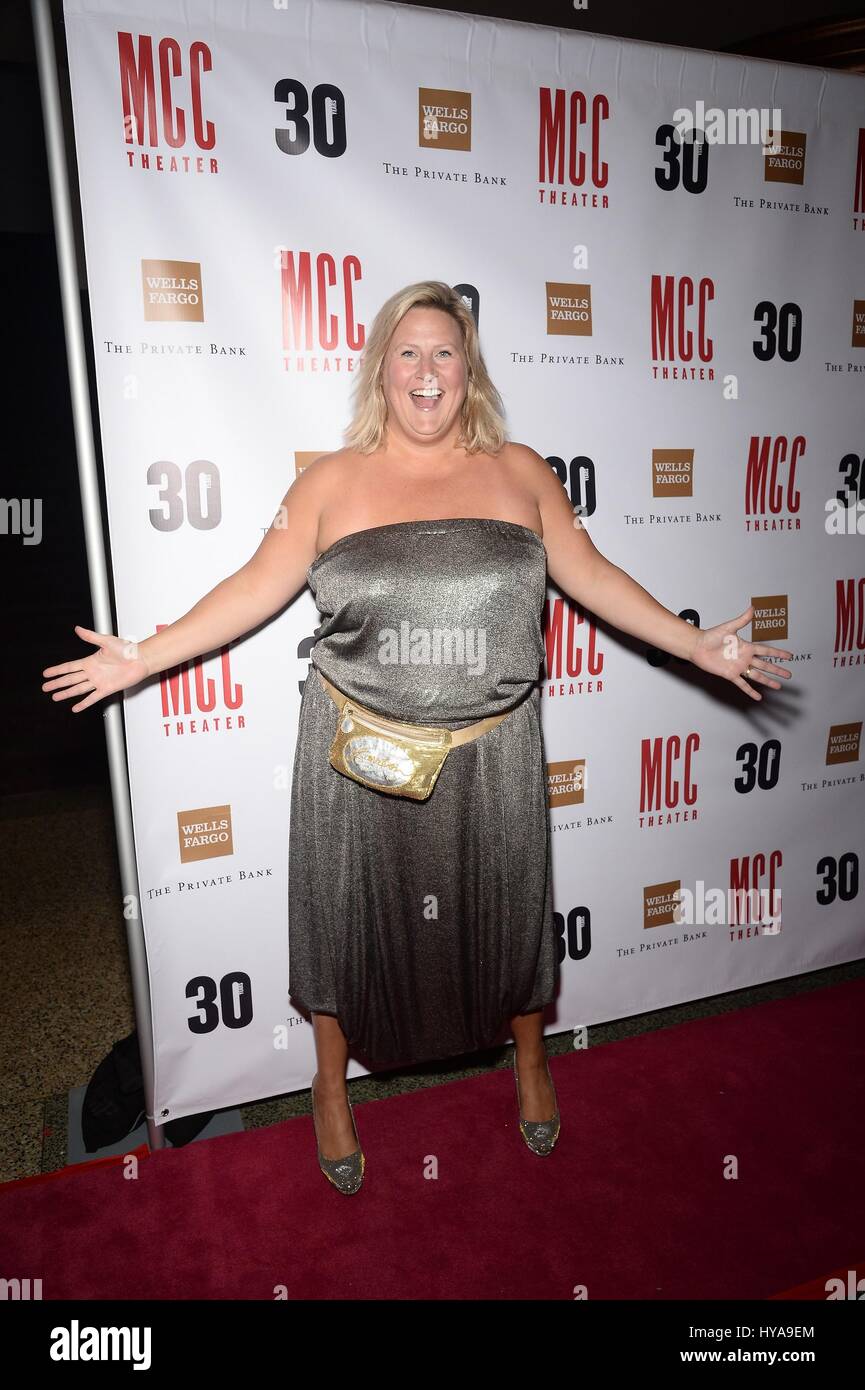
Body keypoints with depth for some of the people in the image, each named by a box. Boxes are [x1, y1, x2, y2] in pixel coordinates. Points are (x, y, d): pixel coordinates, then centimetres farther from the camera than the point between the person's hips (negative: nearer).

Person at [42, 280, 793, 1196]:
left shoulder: (519, 472, 3)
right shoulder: (331, 482, -1)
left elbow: (591, 576, 5)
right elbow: (256, 588, 0)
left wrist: (695, 644, 1)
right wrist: (142, 657, -4)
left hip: (491, 754, 1)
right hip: (361, 756, -1)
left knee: (506, 906, 17)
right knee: (350, 914, 13)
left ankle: (529, 1059, 47)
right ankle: (332, 1085, 40)